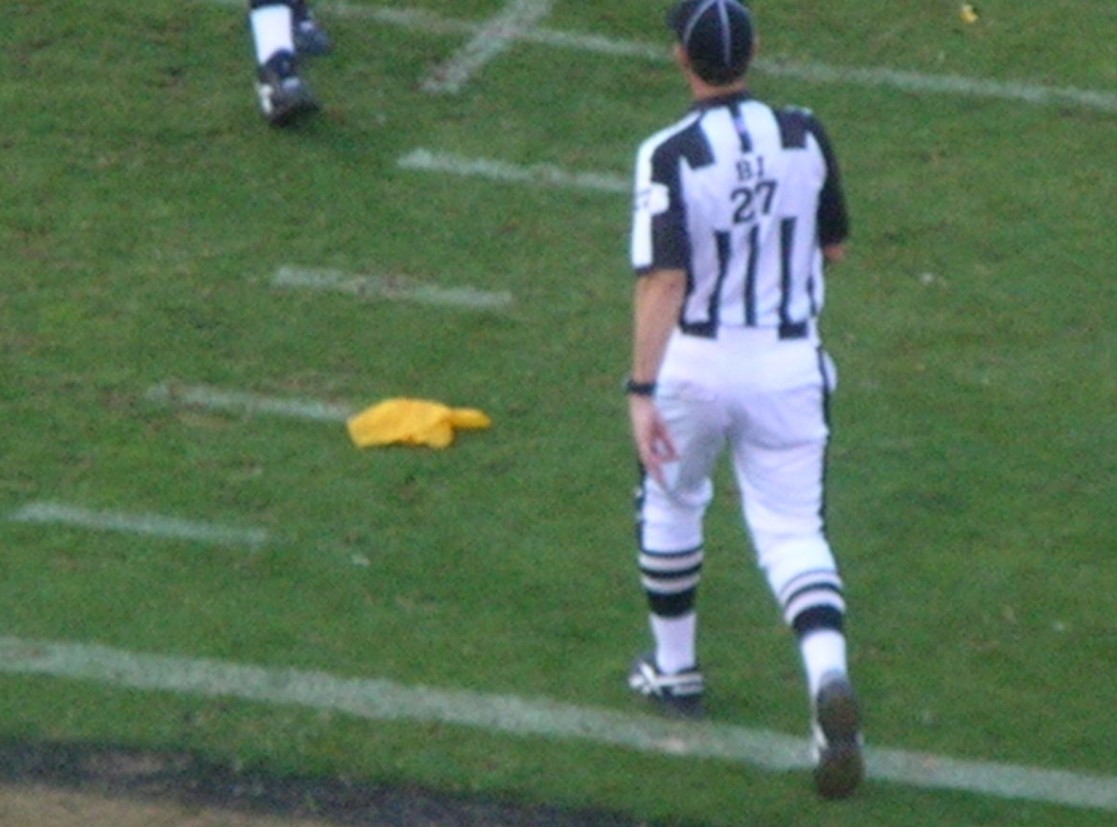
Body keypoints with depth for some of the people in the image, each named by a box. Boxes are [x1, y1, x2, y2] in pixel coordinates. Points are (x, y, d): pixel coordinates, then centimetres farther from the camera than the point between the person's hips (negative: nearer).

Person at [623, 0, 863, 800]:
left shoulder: (670, 156, -15)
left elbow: (664, 280, -23)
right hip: (790, 363, 2)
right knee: (792, 531, 5)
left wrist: (642, 390, -24)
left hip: (695, 360, -2)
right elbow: (834, 246, 9)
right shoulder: (805, 136, -4)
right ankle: (830, 678, -21)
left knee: (670, 504, 23)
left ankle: (675, 671, 36)